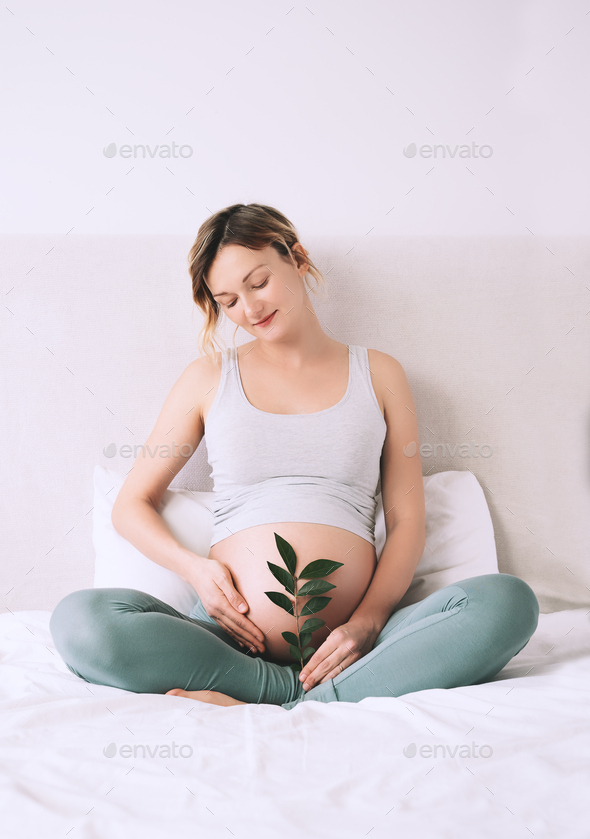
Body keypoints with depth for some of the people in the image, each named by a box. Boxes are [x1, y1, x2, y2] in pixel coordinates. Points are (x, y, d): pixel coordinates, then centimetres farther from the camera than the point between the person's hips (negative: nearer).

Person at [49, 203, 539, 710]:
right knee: (79, 618, -27)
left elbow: (407, 520, 10)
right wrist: (194, 568, -4)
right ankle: (302, 692, -21)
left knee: (507, 602, -26)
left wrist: (369, 620, -8)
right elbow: (132, 505, 17)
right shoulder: (209, 378, 14)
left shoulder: (378, 375, 14)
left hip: (346, 645, 1)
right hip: (233, 639, 0)